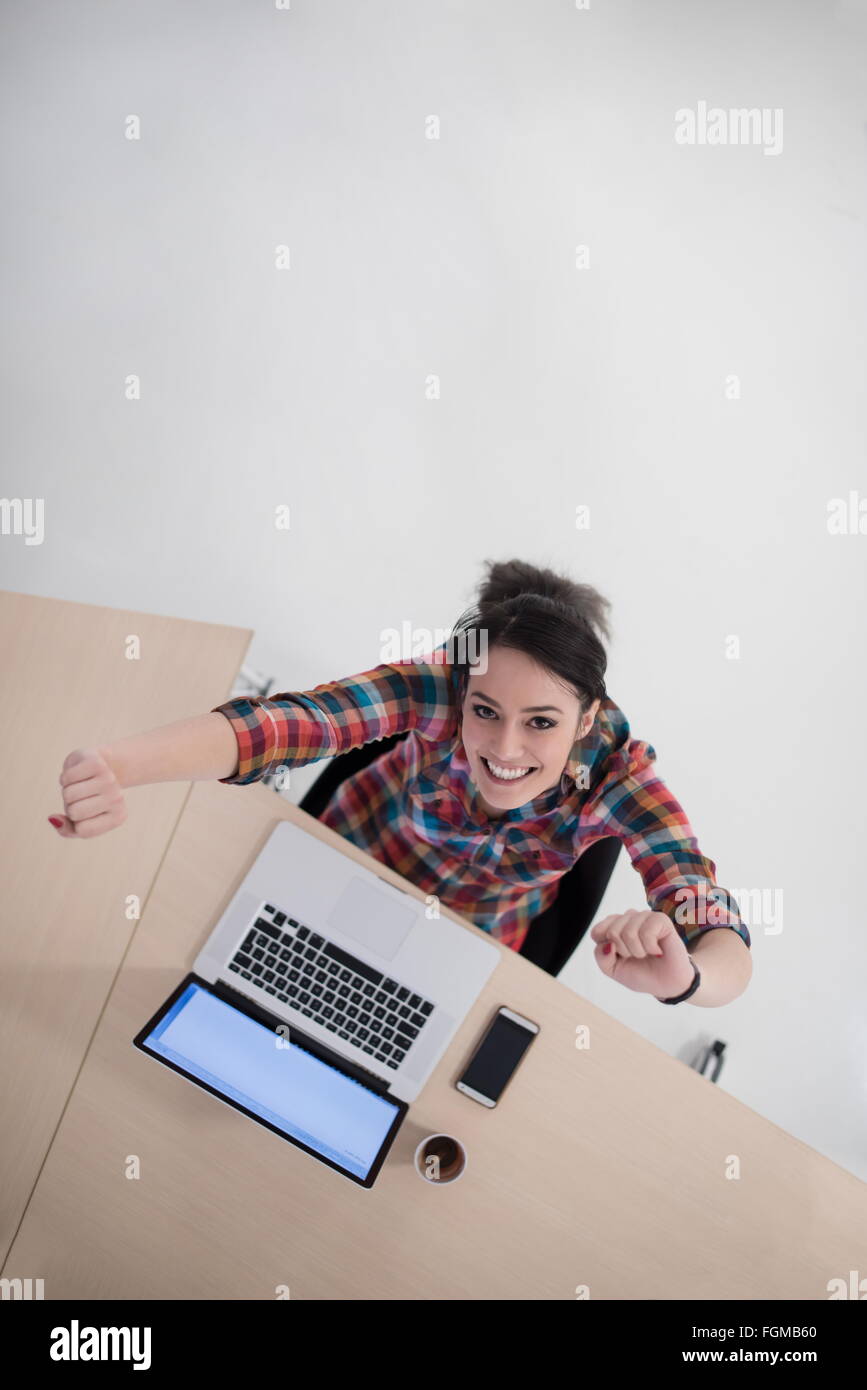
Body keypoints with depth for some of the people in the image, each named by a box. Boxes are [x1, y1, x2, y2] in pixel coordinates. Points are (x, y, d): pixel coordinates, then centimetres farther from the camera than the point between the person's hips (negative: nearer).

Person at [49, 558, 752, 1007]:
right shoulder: (435, 687, -36)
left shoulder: (616, 767, -34)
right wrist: (115, 765, -68)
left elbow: (726, 948, -41)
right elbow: (280, 722, -50)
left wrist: (684, 978, -66)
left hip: (468, 947, 0)